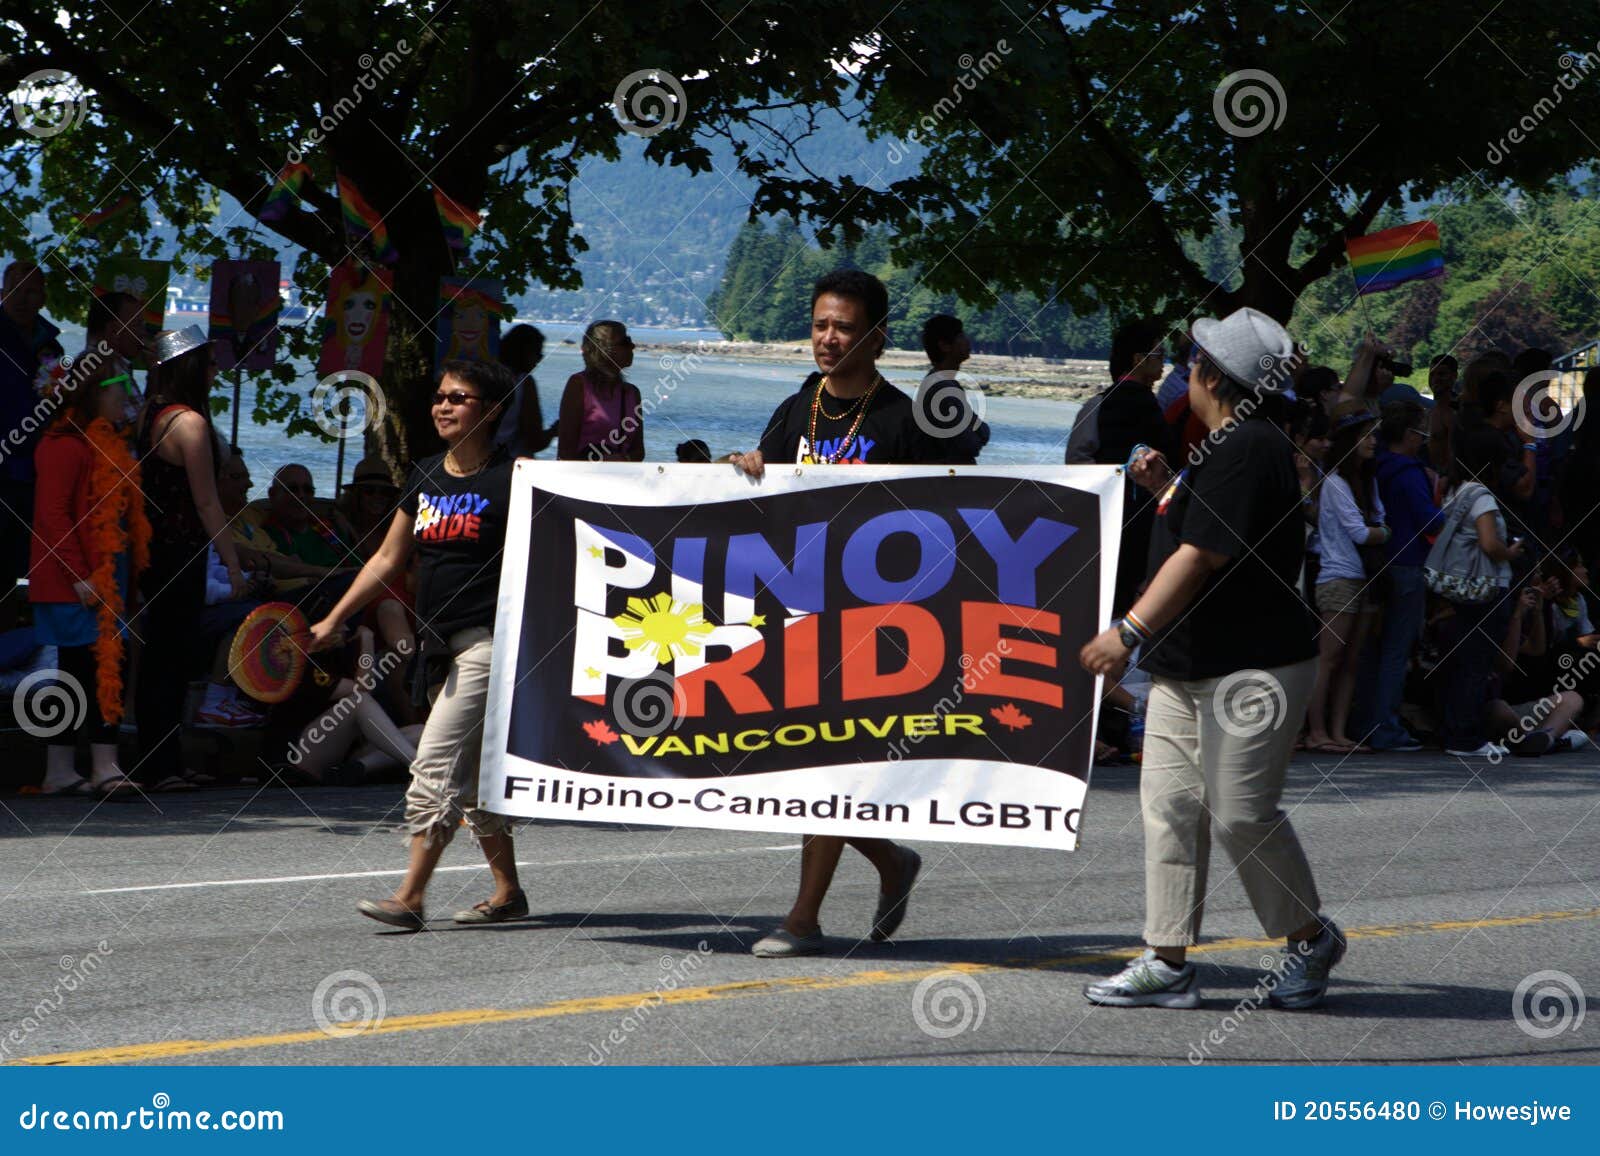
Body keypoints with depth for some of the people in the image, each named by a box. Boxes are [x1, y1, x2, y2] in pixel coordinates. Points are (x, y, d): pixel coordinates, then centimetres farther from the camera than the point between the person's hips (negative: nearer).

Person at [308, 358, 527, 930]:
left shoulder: (511, 481, -9)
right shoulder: (425, 477, 12)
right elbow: (387, 559, 19)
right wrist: (333, 620, 16)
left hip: (489, 641, -8)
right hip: (441, 644, 8)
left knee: (434, 766, -14)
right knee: (474, 777, 13)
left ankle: (409, 897, -14)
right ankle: (508, 890, 23)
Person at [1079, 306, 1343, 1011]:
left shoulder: (1247, 449, -17)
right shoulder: (1228, 446, 16)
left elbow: (1202, 557, -23)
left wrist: (1130, 632, -26)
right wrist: (1168, 488, 21)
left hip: (1253, 670, -11)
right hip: (1187, 669, 11)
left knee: (1240, 814, -8)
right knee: (1170, 807, 5)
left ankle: (1311, 938, 12)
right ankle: (1167, 963, 6)